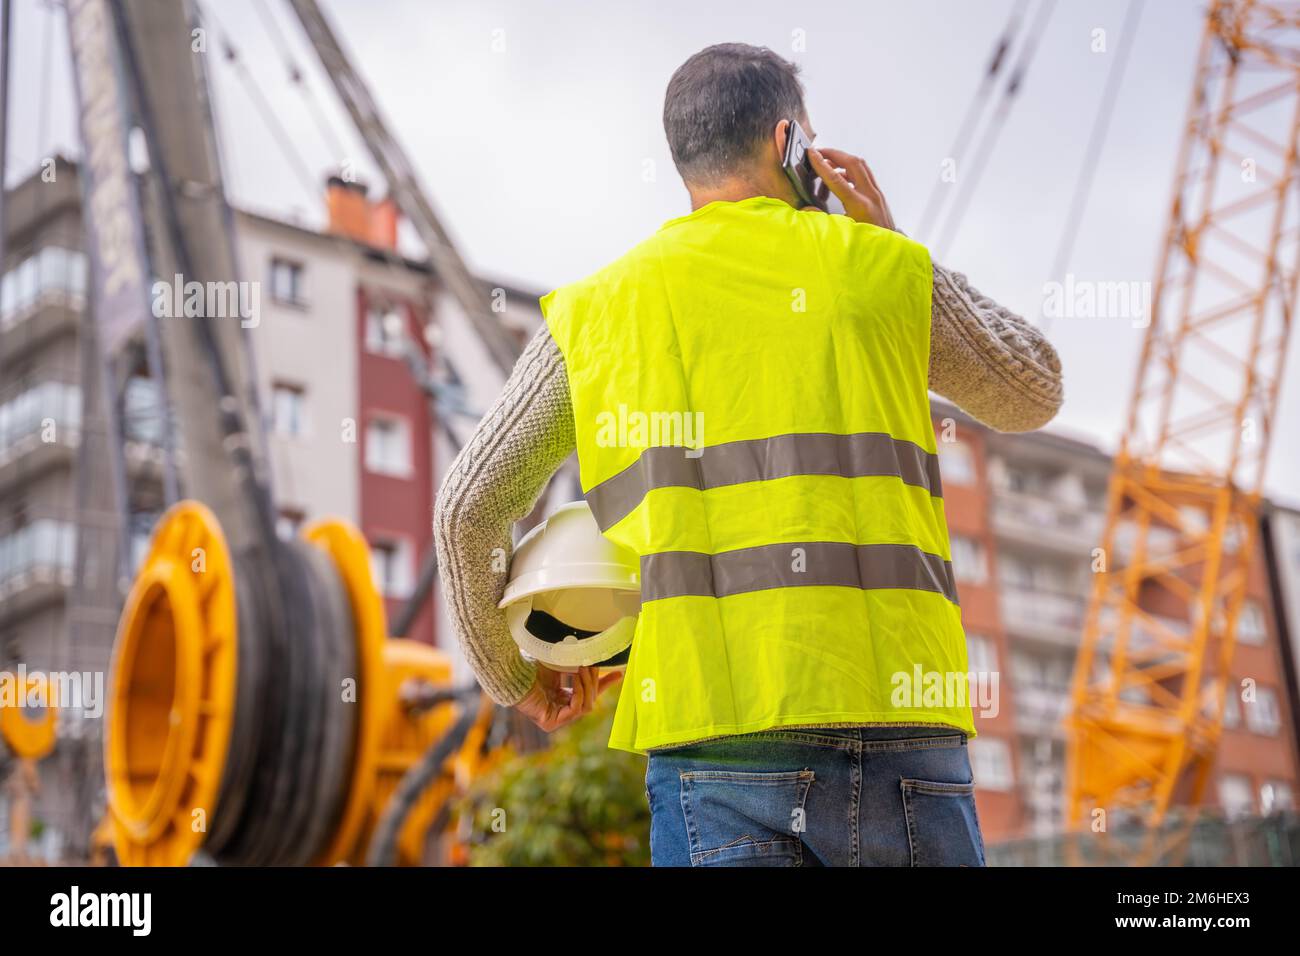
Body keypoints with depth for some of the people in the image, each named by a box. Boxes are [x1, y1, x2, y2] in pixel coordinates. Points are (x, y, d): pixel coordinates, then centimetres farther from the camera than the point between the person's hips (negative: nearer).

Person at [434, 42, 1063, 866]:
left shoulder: (597, 311, 12)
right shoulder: (881, 269, 9)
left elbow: (468, 512, 14)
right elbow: (1033, 394, 26)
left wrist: (513, 675, 30)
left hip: (716, 733, 1)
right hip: (898, 732, 0)